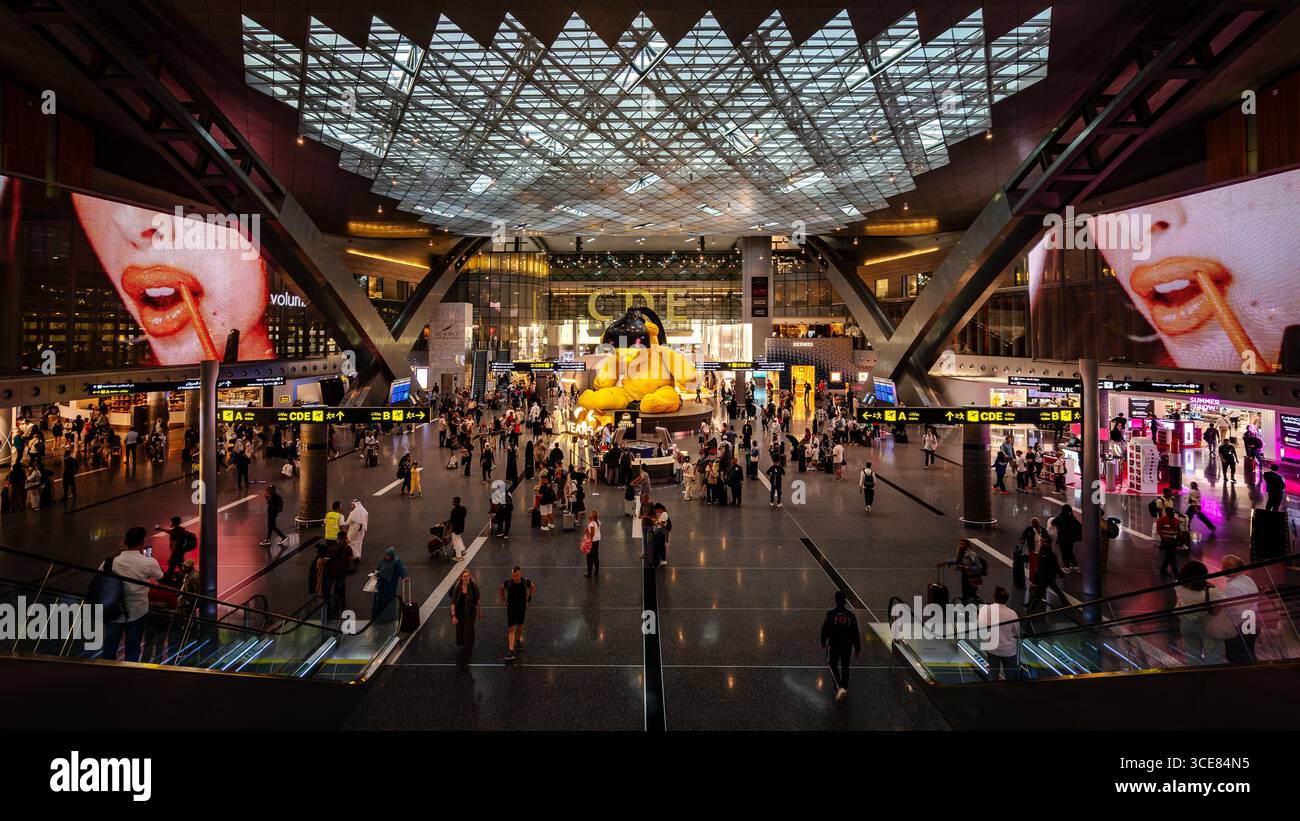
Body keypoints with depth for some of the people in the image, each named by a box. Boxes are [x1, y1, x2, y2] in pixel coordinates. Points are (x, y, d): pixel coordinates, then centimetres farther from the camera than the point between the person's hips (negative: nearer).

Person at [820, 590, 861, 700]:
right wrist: (857, 648, 10)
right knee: (845, 668, 20)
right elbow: (856, 633, -1)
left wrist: (823, 642, 14)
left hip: (833, 646, -2)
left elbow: (824, 630, -4)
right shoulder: (851, 615, -7)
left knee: (833, 667, 13)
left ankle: (839, 687, -8)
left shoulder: (830, 614, -13)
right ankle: (845, 689, 34)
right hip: (847, 646, 2)